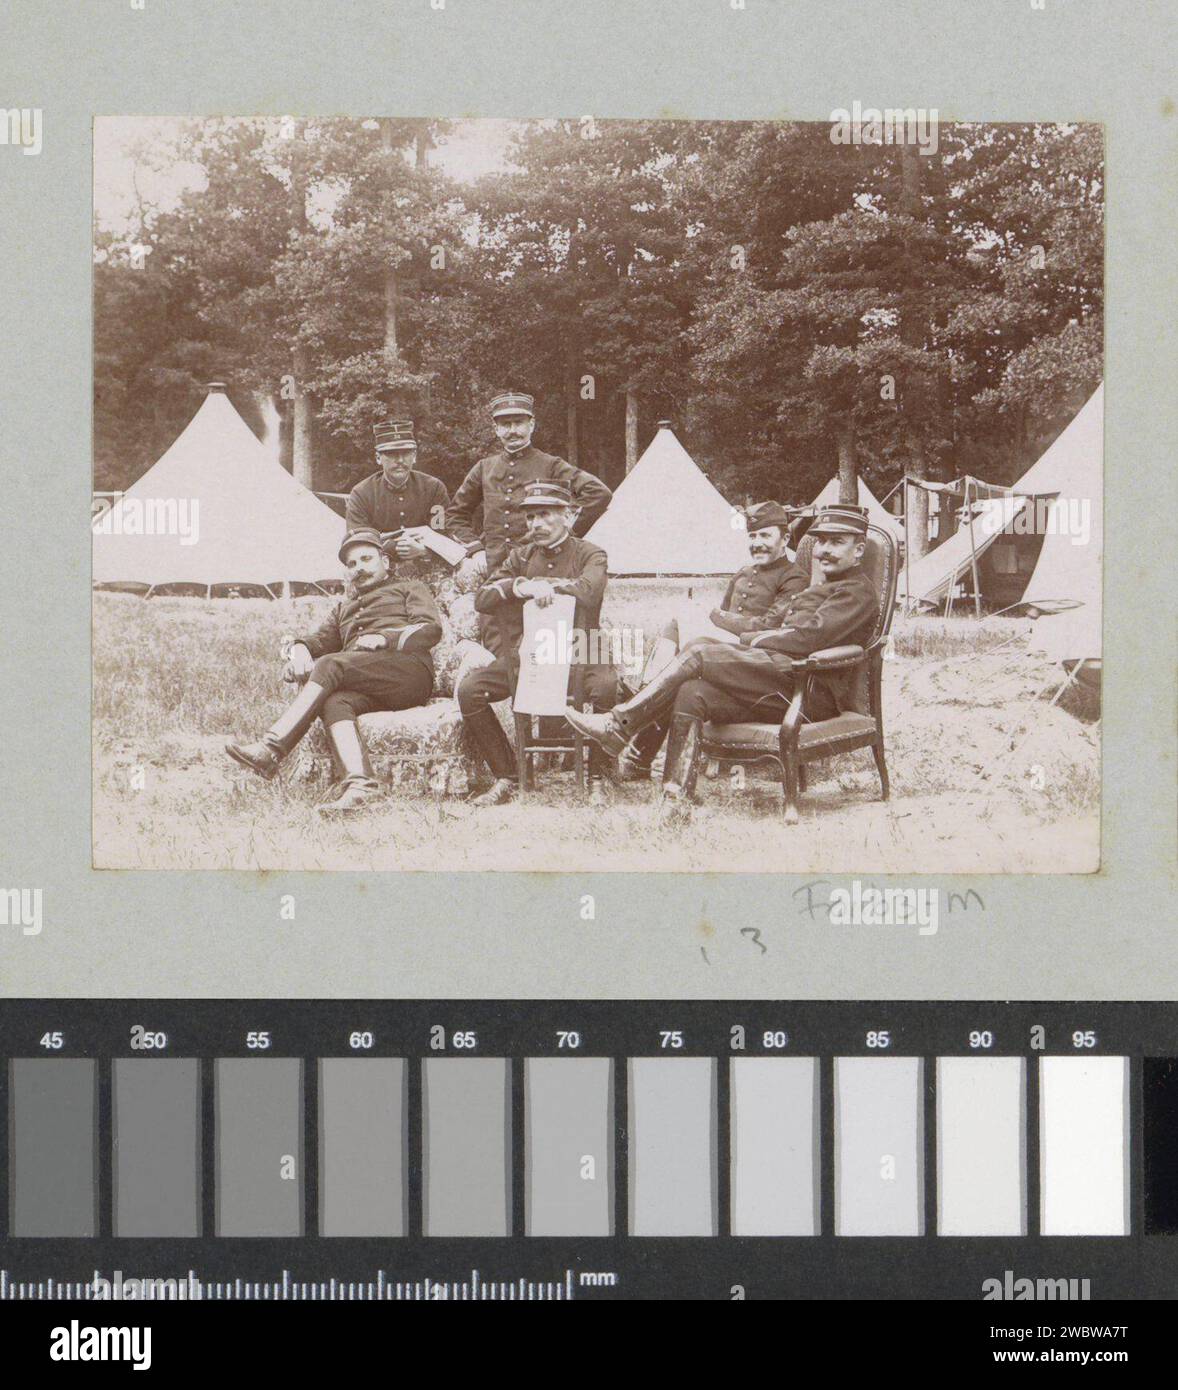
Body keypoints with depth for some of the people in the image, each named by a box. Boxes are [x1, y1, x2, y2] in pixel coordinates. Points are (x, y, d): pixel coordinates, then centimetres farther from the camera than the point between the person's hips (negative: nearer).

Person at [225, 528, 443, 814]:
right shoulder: (344, 607, 41)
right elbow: (322, 638, 24)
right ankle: (358, 783, -52)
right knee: (334, 702, -32)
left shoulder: (409, 588, 25)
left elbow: (431, 629, 7)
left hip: (410, 671, -5)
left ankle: (271, 749, -39)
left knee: (330, 665, -28)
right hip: (366, 687, 5)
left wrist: (384, 638, -8)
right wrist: (300, 648, -1)